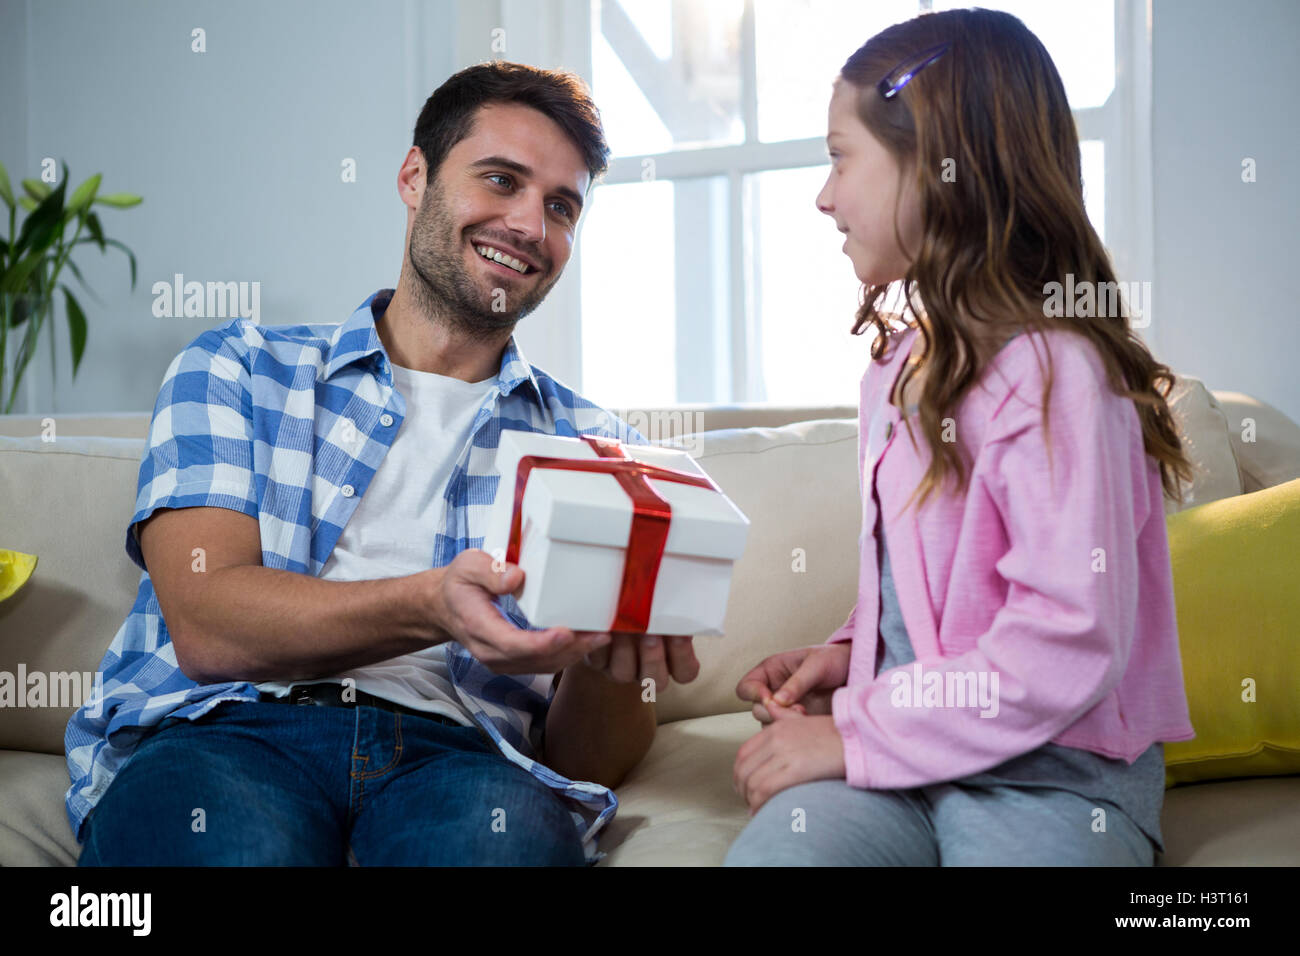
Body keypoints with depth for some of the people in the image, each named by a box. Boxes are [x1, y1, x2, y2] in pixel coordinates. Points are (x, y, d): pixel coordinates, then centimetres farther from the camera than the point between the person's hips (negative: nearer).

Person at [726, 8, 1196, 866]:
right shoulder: (902, 362, 14)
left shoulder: (1052, 369, -15)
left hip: (1053, 772, -5)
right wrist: (848, 656, 4)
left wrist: (855, 735, -17)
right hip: (907, 742, 6)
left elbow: (1070, 645, -22)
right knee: (766, 851, -22)